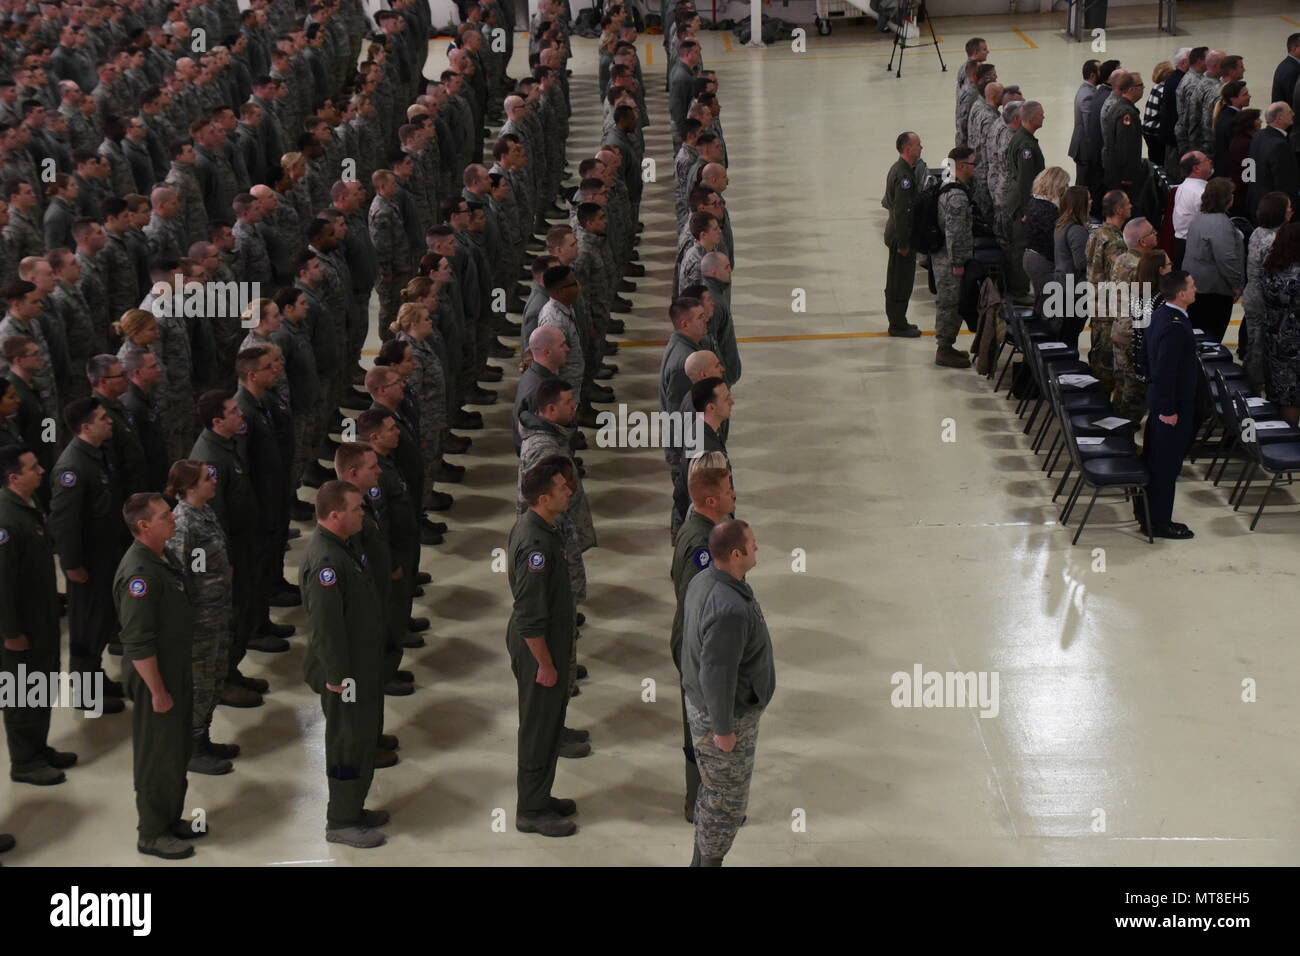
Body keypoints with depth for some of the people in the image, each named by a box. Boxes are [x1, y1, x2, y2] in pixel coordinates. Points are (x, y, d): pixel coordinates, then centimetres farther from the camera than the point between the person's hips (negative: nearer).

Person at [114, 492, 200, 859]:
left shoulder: (161, 559, 7)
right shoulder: (139, 573, -26)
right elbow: (138, 643, -26)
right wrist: (157, 691, -22)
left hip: (176, 671, 10)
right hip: (156, 677, -10)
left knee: (178, 752, 20)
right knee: (158, 757, 3)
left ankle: (171, 819, 34)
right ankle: (152, 834, 16)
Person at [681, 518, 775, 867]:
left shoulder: (704, 581, -4)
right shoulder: (729, 609, -35)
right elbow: (717, 674, -30)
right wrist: (723, 729, -19)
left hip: (702, 701, 10)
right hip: (723, 714, -10)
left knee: (714, 791, 24)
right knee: (727, 801, 10)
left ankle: (702, 861, 39)